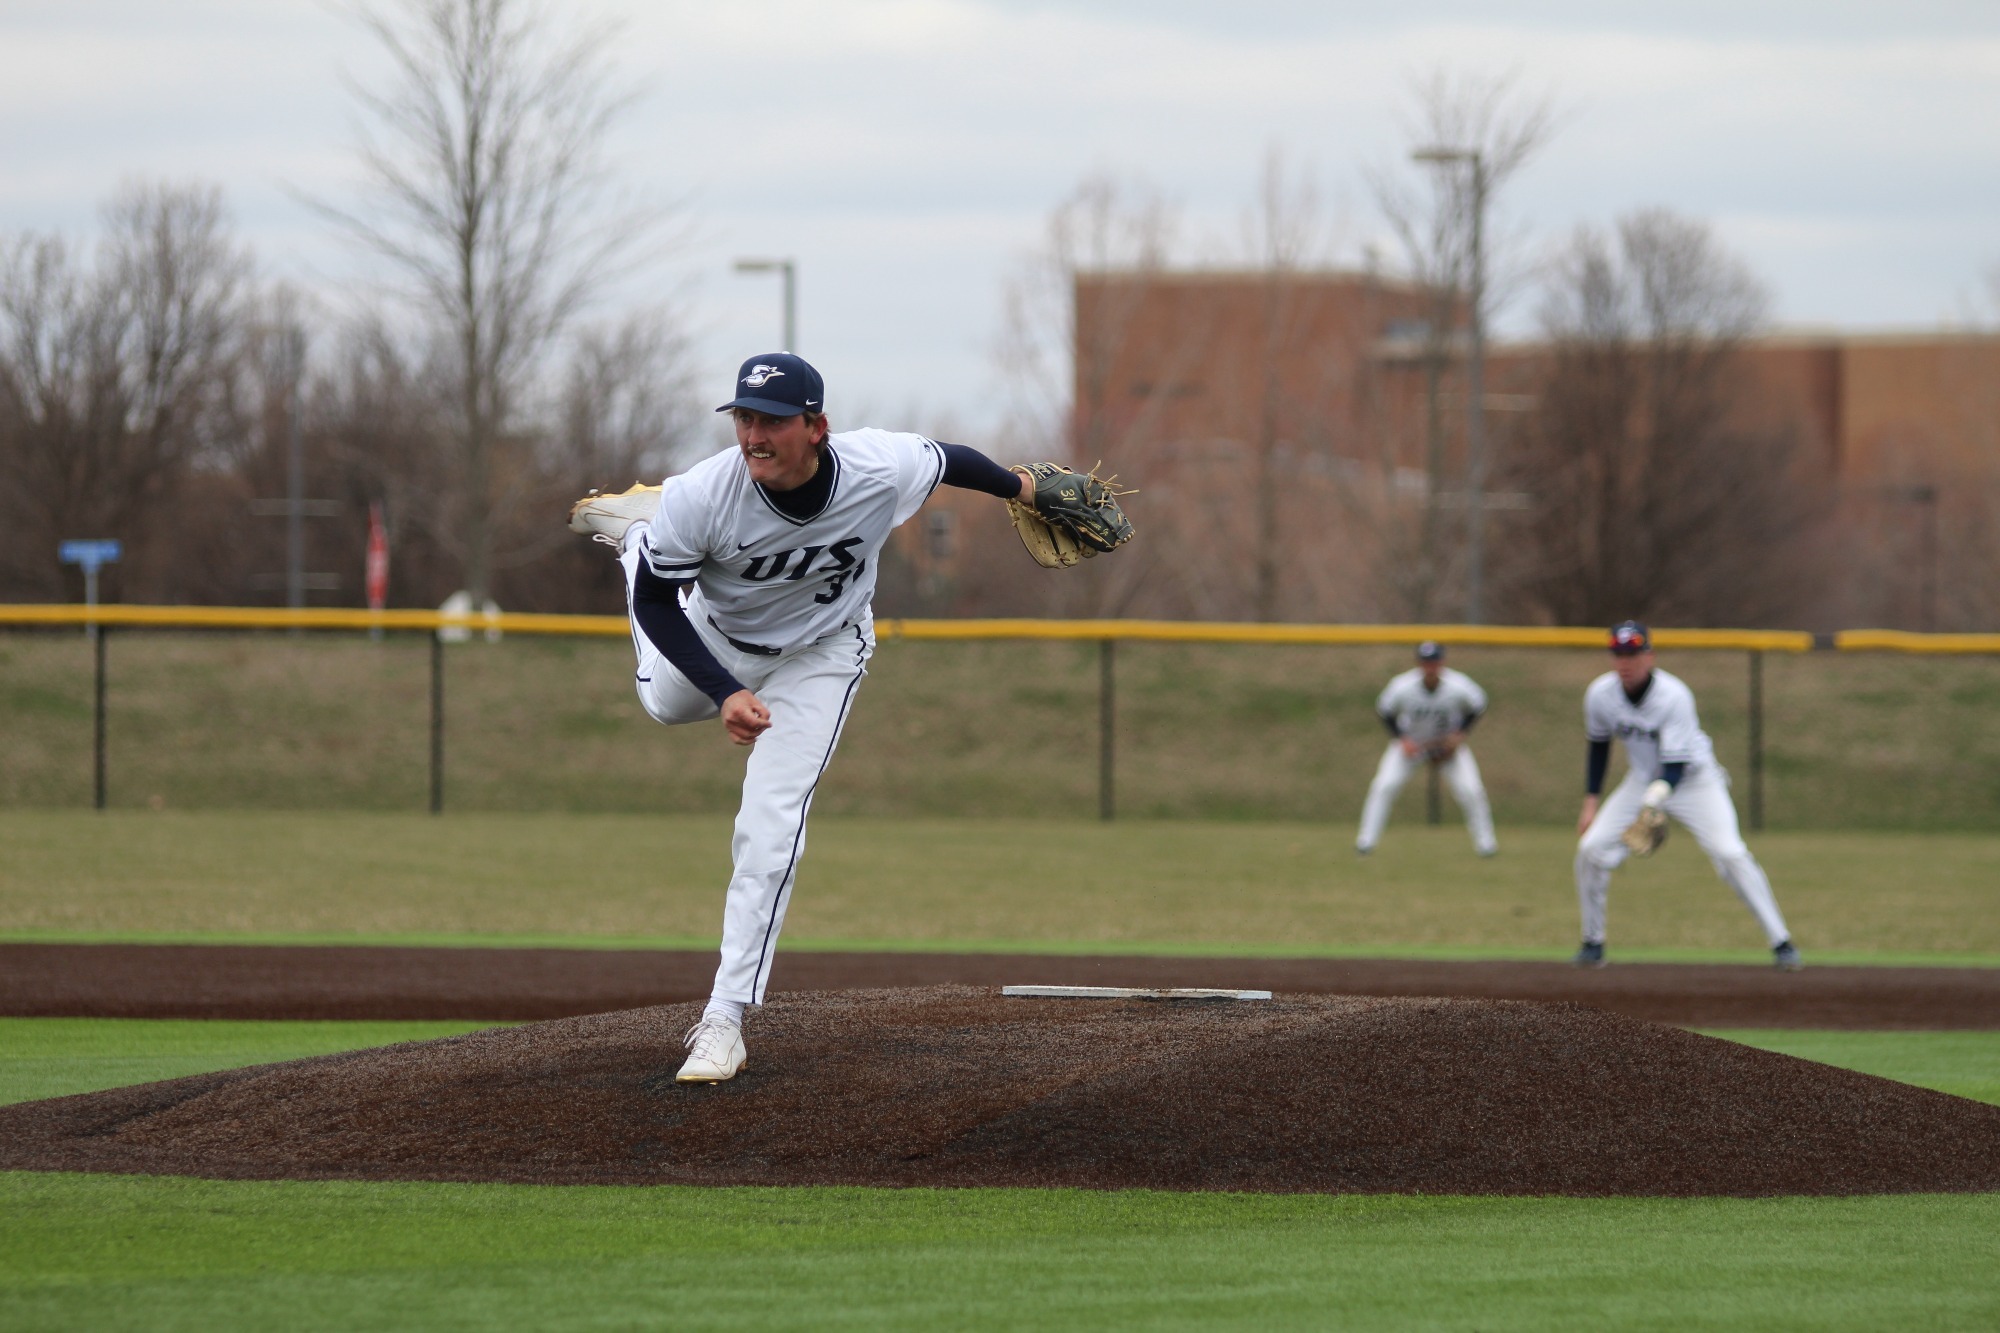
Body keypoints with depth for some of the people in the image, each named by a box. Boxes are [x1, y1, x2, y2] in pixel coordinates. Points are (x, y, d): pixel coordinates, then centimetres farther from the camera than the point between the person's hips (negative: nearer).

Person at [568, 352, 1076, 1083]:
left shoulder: (882, 469, -35)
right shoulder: (702, 495, -37)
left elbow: (950, 460, -11)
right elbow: (657, 603, -23)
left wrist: (1016, 487, 11)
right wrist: (725, 692, -35)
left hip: (820, 658, -1)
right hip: (714, 640, 1)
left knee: (769, 830, -13)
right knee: (665, 701, 32)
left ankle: (725, 1016, -8)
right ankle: (636, 532, 51)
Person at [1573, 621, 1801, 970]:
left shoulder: (1675, 696, -28)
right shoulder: (1600, 695, -13)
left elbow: (1676, 766, -30)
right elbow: (1598, 746, 6)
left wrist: (1655, 801, -48)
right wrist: (1590, 802, 3)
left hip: (1694, 780, -4)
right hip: (1643, 781, 5)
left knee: (1730, 854, -21)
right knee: (1591, 848, -10)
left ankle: (1781, 942, -15)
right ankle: (1593, 942, 8)